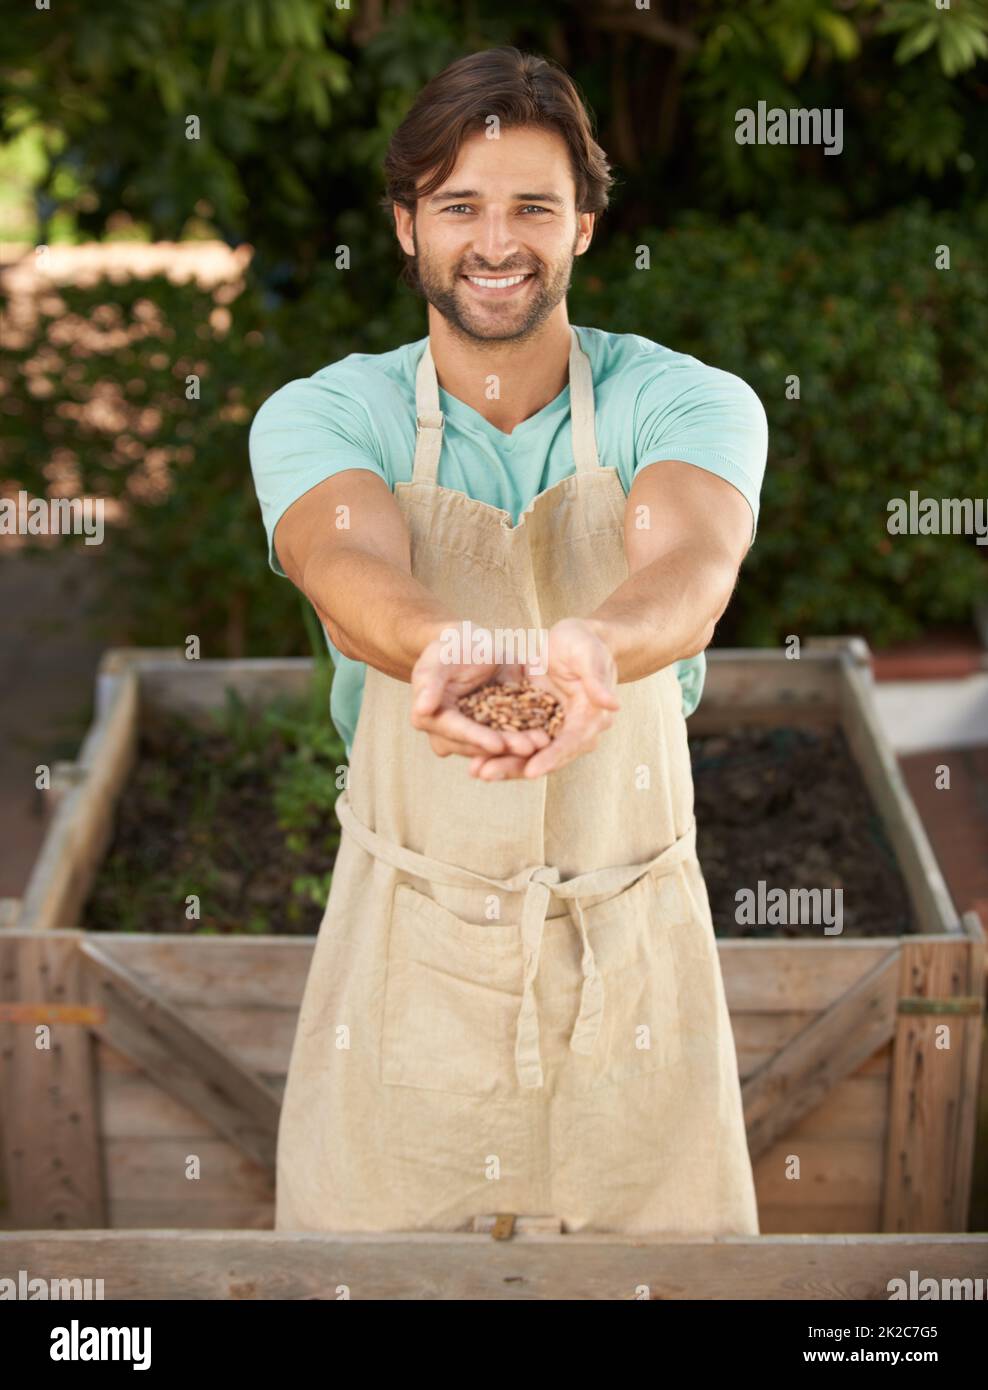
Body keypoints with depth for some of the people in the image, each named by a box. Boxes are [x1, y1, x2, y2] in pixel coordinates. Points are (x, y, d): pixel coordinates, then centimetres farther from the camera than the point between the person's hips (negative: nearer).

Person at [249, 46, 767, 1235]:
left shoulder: (687, 402, -4)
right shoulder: (321, 415, -4)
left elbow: (692, 562, -25)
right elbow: (348, 565, -26)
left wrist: (592, 644, -49)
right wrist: (443, 645, -49)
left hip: (634, 951, 0)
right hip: (408, 951, 0)